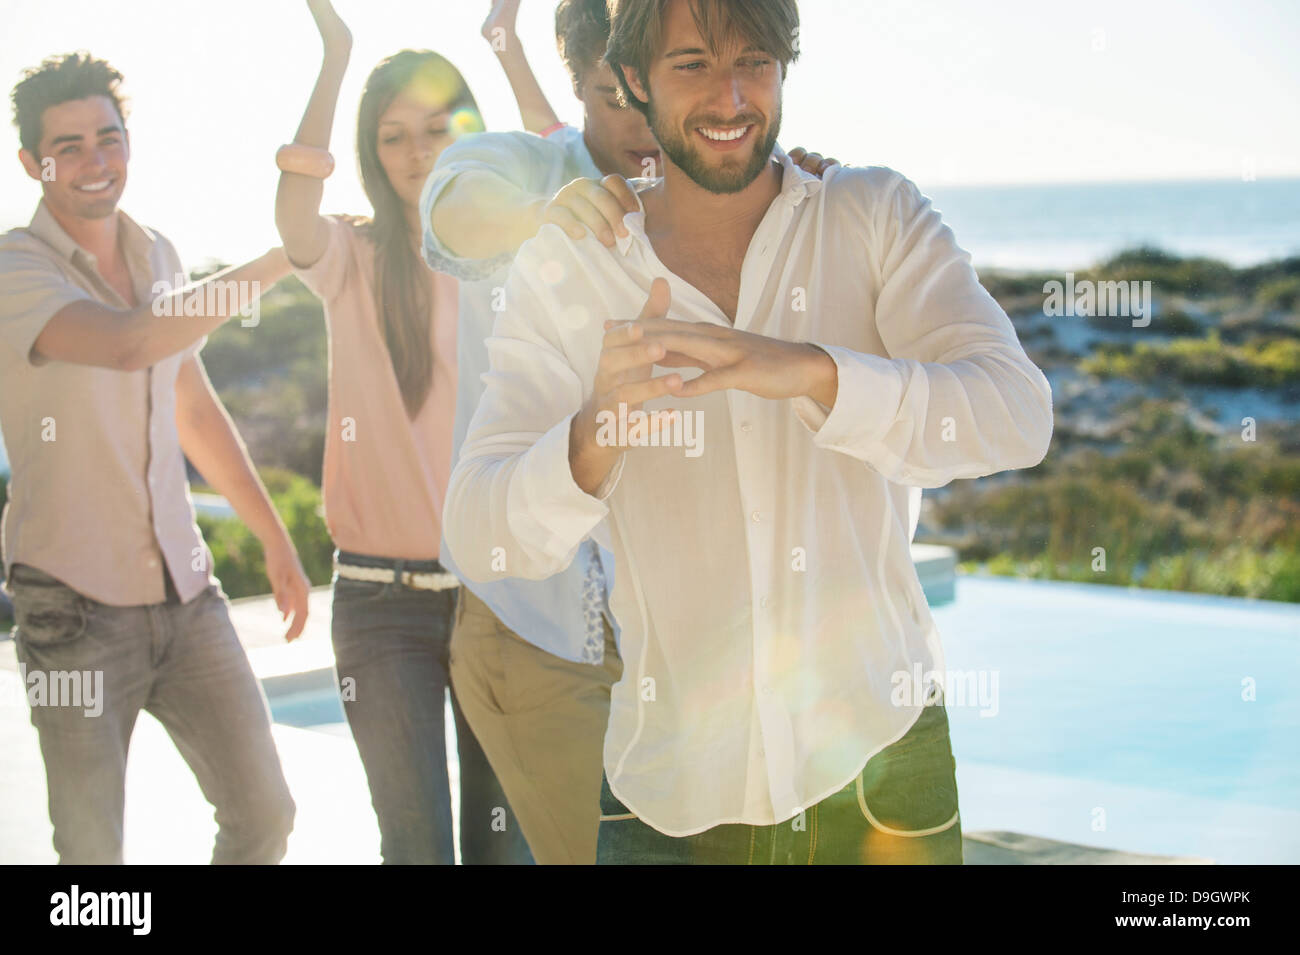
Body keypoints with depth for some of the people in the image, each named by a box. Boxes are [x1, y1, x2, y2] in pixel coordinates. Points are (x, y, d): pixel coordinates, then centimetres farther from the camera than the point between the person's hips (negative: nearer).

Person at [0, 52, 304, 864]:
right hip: (75, 605, -6)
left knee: (264, 812, 5)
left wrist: (277, 539, 23)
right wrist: (280, 261, -25)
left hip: (184, 590, 6)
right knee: (93, 846, -1)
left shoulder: (157, 255, 10)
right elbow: (129, 344, -31)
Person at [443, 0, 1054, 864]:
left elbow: (1017, 414, -17)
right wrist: (596, 436, -32)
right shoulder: (563, 268, -2)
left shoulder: (875, 215, -2)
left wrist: (806, 370, -34)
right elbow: (481, 538, -11)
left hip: (877, 768, 0)